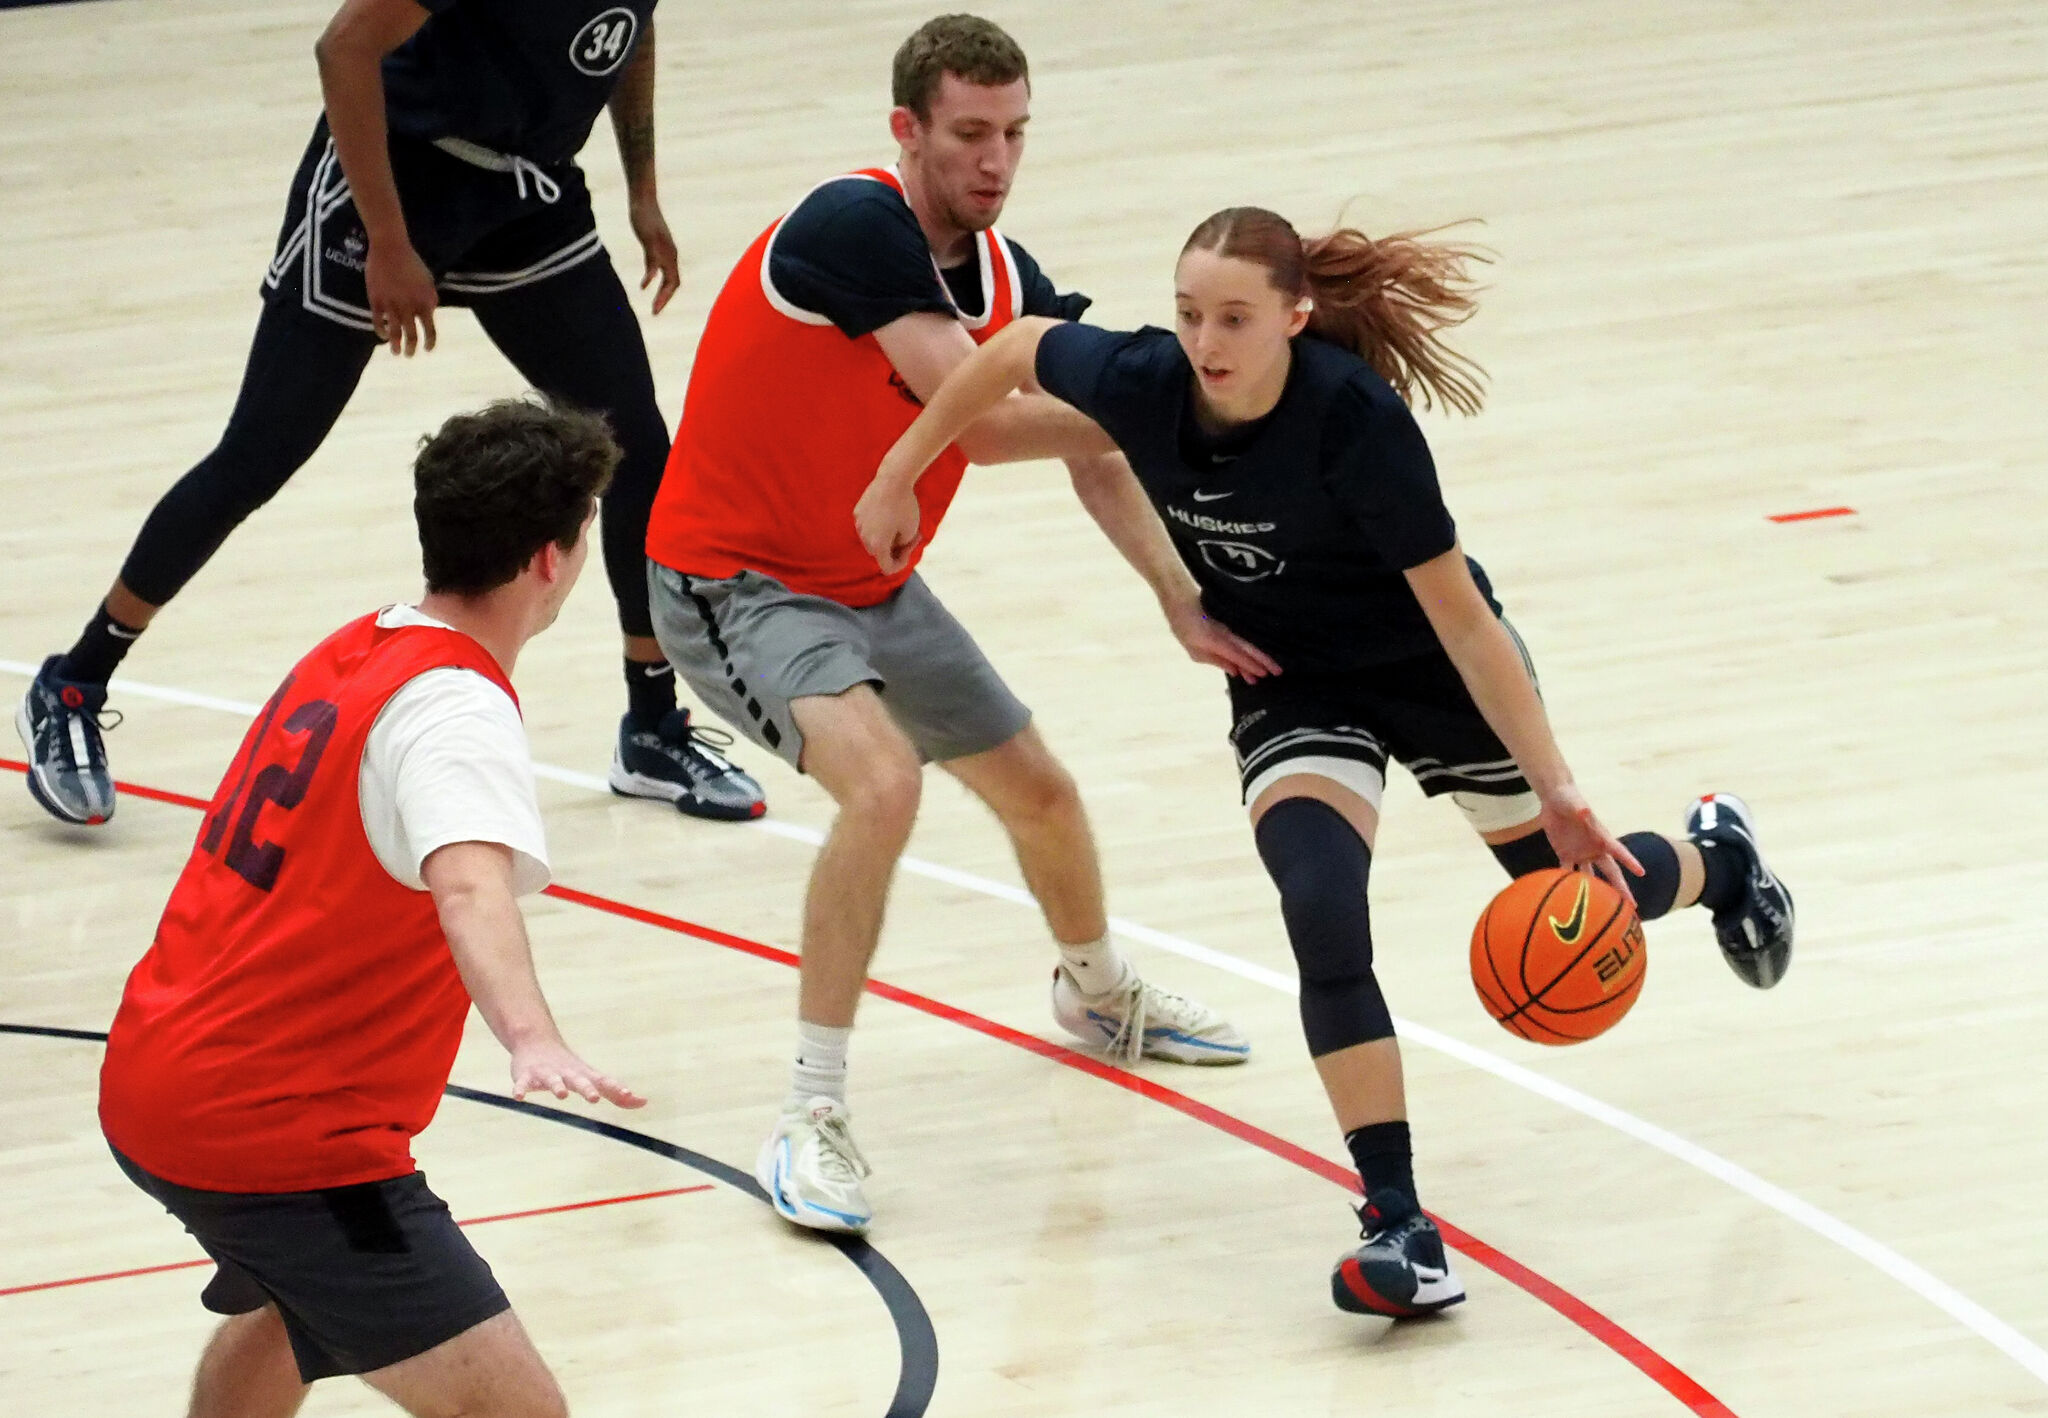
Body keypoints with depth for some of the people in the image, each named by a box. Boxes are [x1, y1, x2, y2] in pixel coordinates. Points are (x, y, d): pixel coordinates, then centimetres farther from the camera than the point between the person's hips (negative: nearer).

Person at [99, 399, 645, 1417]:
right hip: (275, 1136, -10)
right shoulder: (455, 708, -17)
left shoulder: (348, 654, 11)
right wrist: (533, 1041, -55)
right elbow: (469, 886, -38)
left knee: (288, 1309, 39)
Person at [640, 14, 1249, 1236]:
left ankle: (1098, 992, 52)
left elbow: (1096, 448, -4)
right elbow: (979, 416, -32)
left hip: (874, 586, 8)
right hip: (734, 581, -8)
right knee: (883, 778, -31)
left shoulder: (1010, 279, -2)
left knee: (1041, 792, 19)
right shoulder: (853, 227, -27)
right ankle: (812, 1118, -23)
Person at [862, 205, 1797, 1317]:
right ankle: (1398, 1227, -19)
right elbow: (1014, 348, -4)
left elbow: (1459, 612, -31)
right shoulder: (1143, 384, -26)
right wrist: (899, 475, 3)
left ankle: (1714, 858, 51)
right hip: (1293, 690, 2)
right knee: (1323, 915, -23)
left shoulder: (1356, 421, -36)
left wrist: (1555, 790, -30)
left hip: (1435, 670, -2)